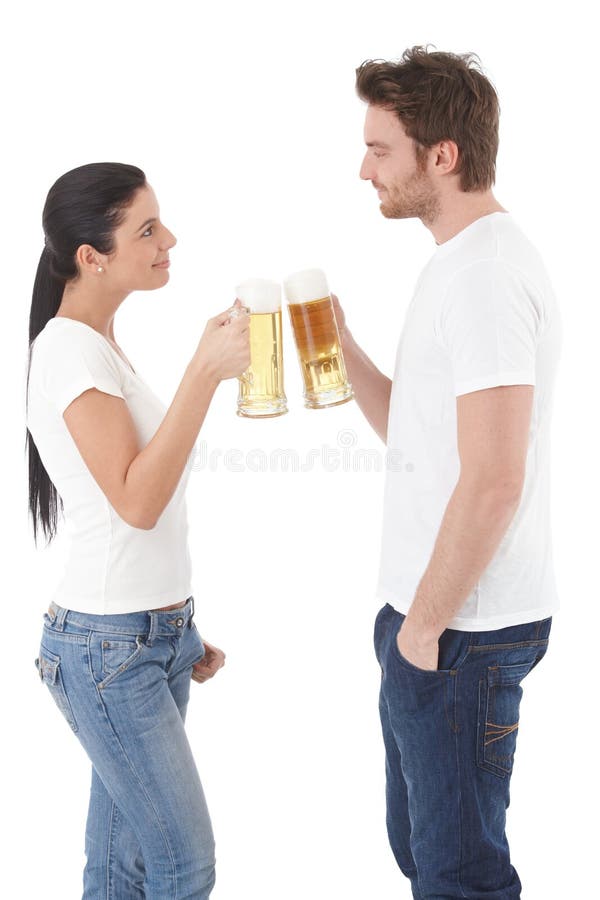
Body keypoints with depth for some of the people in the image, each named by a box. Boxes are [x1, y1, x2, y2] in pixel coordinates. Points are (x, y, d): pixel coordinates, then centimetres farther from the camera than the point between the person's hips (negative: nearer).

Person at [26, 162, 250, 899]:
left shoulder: (100, 345, 13)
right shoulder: (68, 350, -16)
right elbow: (137, 501, -25)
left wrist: (178, 630, 18)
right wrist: (207, 371, -28)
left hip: (153, 636, 8)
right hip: (108, 646, -8)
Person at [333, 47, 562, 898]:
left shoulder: (485, 271, -19)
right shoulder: (463, 261, 14)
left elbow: (492, 479, -25)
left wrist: (426, 623, -17)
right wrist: (338, 342, 5)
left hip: (462, 631, -10)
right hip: (430, 613, 10)